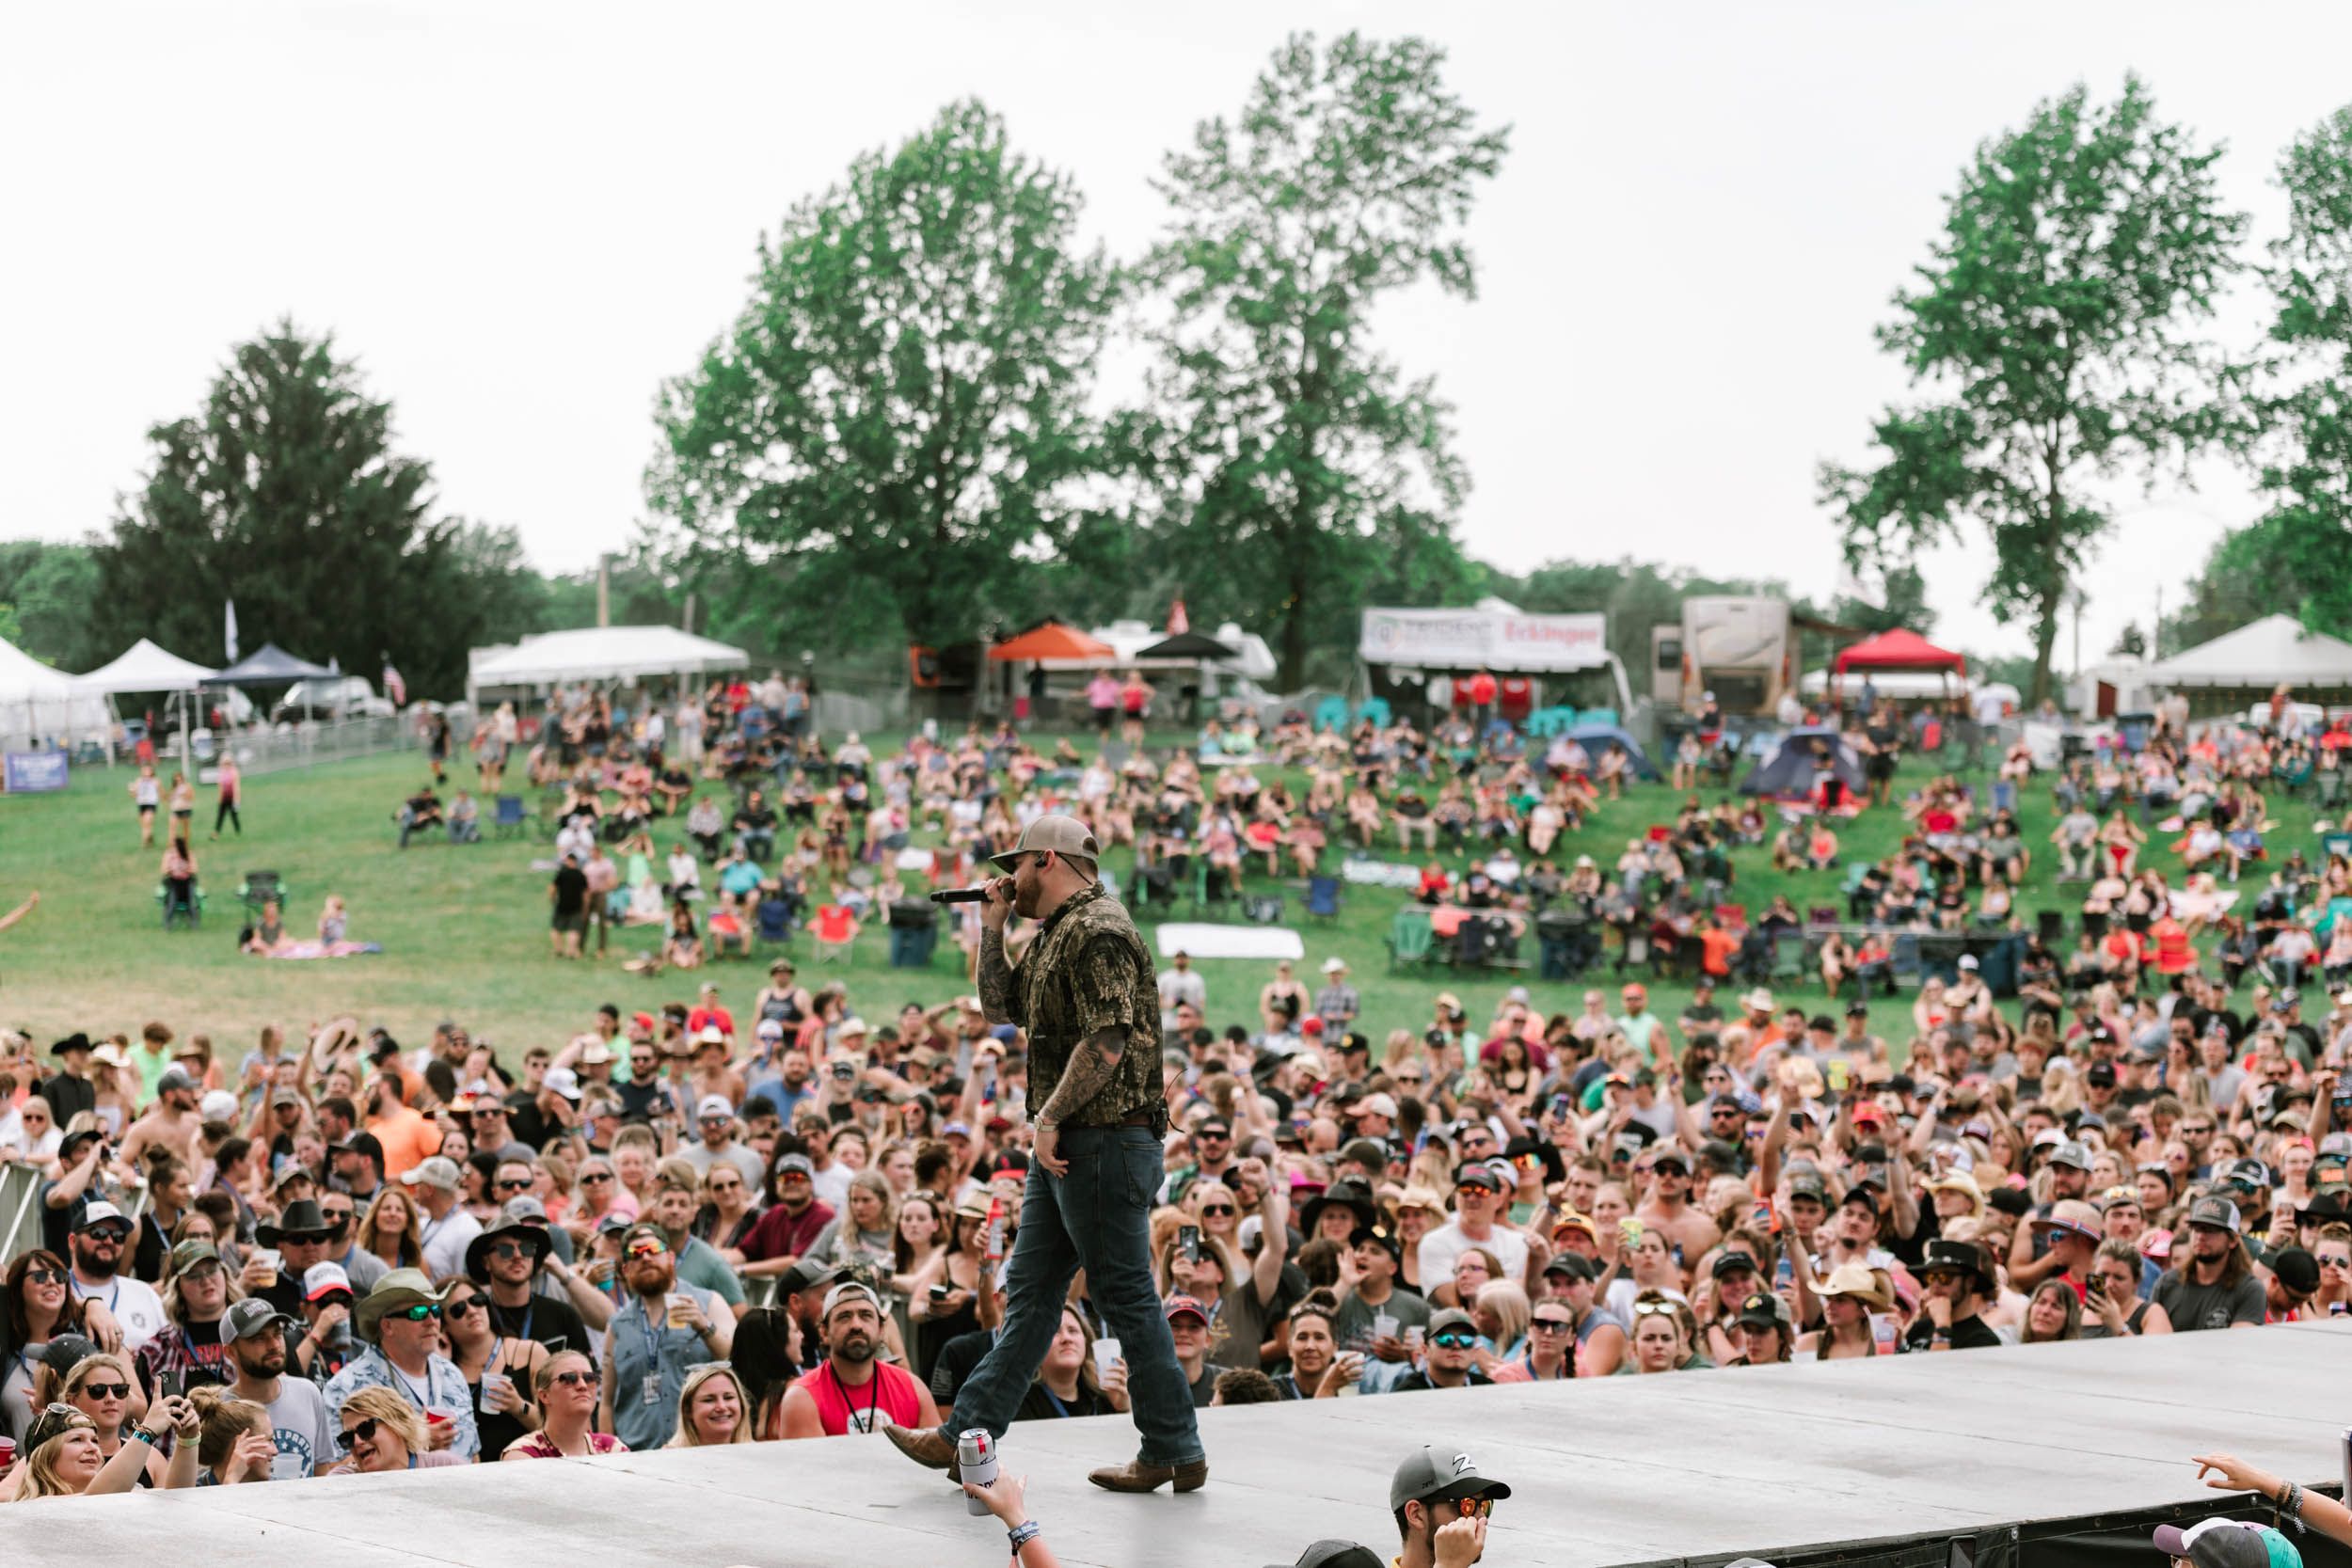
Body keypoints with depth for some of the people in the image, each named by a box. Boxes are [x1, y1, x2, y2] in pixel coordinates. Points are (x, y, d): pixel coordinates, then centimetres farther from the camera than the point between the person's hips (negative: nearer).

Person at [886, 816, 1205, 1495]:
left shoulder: (1098, 933, -15)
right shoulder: (1057, 935, 17)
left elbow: (1105, 1046, -23)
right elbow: (1001, 1007, 26)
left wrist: (1048, 1119, -18)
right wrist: (992, 928, 16)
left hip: (1105, 1141, -11)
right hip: (1066, 1147, 11)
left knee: (1126, 1297, -4)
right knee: (1030, 1292, 11)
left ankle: (1174, 1451, 3)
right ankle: (969, 1433, 15)